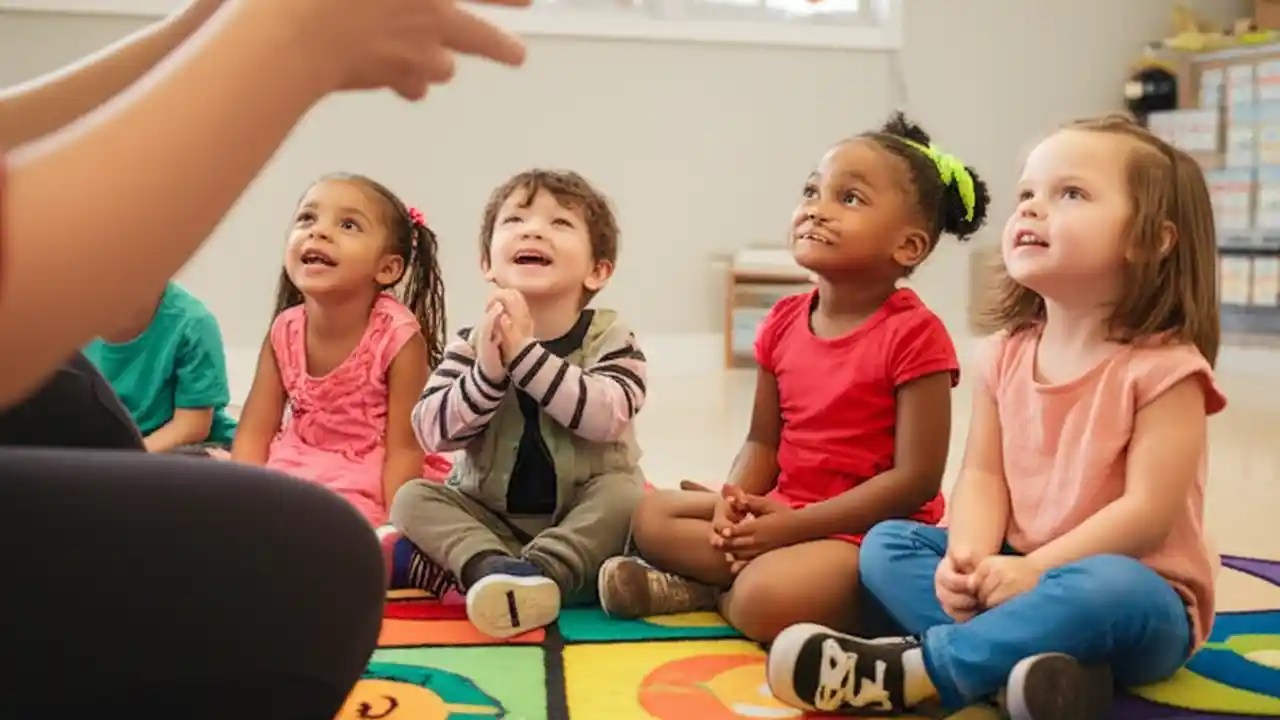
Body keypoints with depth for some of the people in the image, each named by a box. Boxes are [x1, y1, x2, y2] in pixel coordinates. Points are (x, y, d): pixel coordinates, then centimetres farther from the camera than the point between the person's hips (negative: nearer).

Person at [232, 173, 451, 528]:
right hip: (291, 476, 5)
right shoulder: (285, 331, -4)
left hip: (365, 490, -5)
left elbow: (404, 449, -16)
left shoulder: (399, 337, -18)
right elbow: (254, 433, -1)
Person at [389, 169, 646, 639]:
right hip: (490, 519, 2)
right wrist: (488, 371, -30)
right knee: (413, 497, -18)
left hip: (584, 522, -2)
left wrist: (524, 353, -30)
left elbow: (606, 414, -26)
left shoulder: (609, 338, -8)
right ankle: (488, 565, -42)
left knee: (625, 491, -28)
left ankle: (542, 570, -42)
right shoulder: (472, 343, -3)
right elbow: (432, 431, -14)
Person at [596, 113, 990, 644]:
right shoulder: (784, 322, 5)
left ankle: (712, 589, -1)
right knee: (653, 516, 4)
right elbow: (763, 442, 9)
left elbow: (916, 480, -19)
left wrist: (793, 525, -19)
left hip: (871, 528, -7)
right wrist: (734, 505, -14)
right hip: (783, 511, 7)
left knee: (766, 600, -32)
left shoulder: (913, 334, -16)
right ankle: (746, 568, -13)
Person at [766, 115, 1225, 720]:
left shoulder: (1163, 368, -16)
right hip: (1015, 569, 6)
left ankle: (911, 671, -30)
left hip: (1139, 599, -6)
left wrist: (1035, 570, -25)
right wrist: (969, 558, -23)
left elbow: (1148, 510, -20)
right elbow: (983, 476, -2)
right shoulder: (1005, 356, 2)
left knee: (1105, 589, -39)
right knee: (887, 545, -6)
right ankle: (1035, 652, -29)